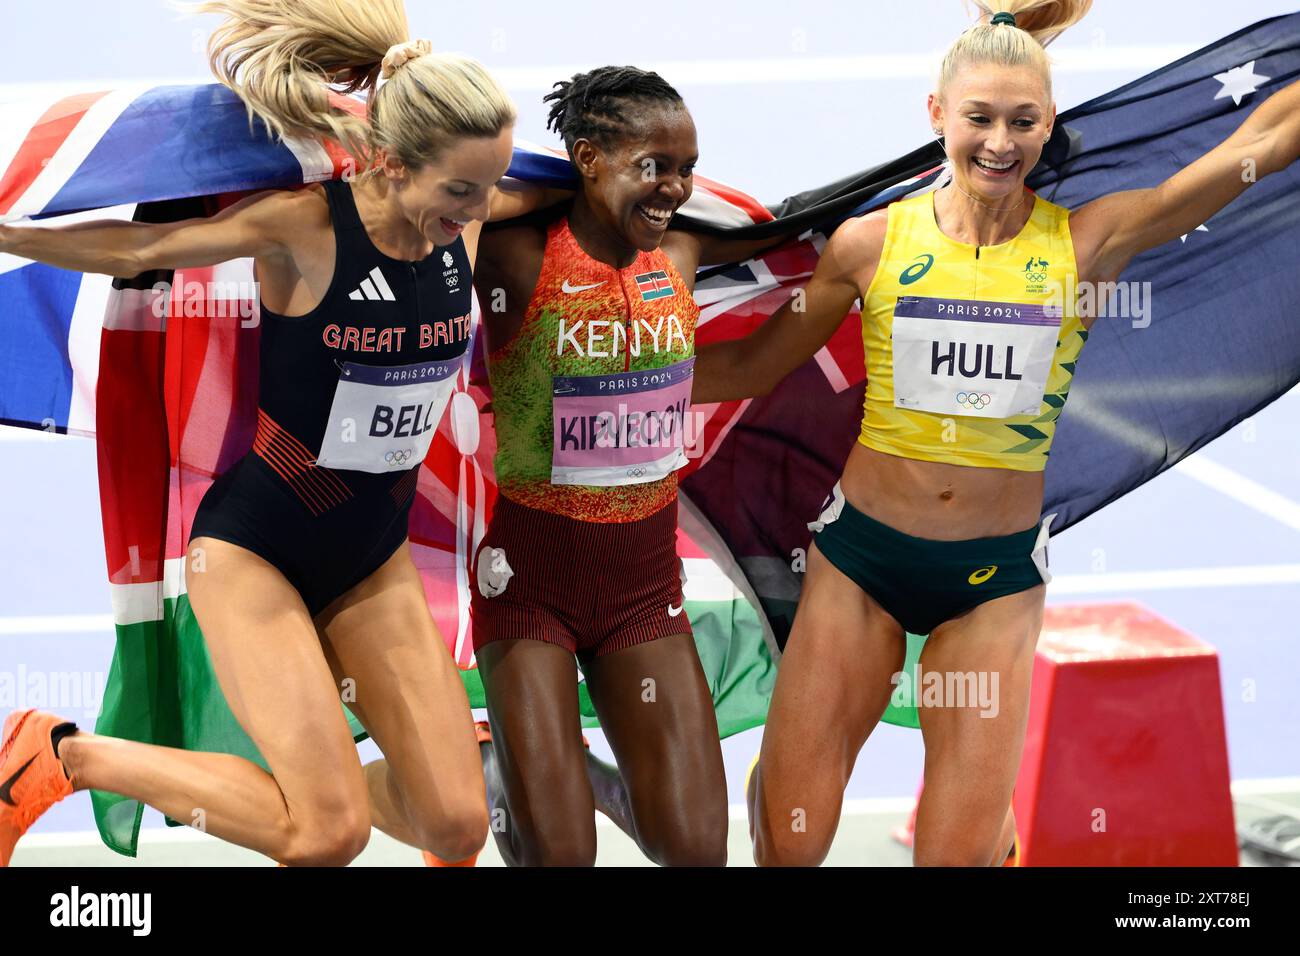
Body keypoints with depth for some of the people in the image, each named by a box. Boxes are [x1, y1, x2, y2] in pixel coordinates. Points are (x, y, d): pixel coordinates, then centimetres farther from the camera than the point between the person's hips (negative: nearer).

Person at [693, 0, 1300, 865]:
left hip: (997, 573, 0)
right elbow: (755, 364, 6)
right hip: (864, 551, 0)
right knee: (790, 840, 4)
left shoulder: (1086, 241, -7)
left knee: (962, 850, 3)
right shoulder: (873, 242, -5)